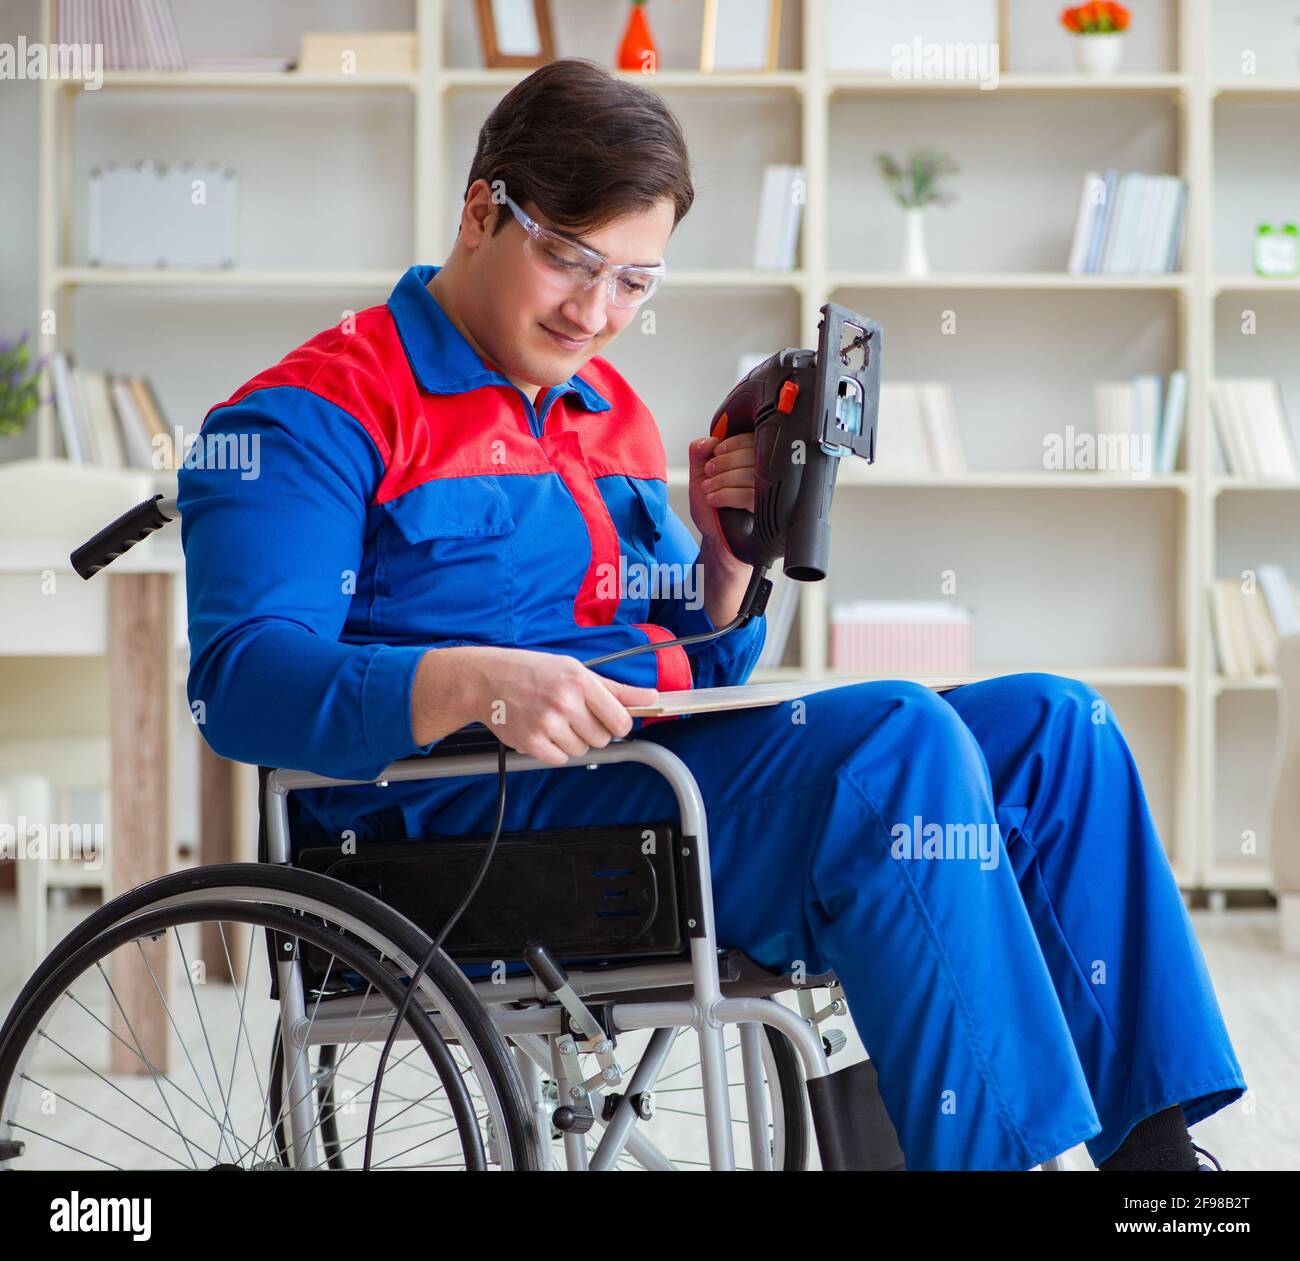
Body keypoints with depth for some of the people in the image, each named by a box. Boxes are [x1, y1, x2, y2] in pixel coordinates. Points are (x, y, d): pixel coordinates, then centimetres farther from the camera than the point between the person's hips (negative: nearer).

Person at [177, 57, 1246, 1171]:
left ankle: (1152, 1138, -8)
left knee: (1052, 726, -4)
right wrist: (478, 683, -33)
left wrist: (729, 561, 4)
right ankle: (993, 1147, -26)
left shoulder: (615, 420, 23)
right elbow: (241, 680, -17)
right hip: (464, 817, -8)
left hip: (663, 772, 8)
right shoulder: (320, 411, -2)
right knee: (898, 739, -27)